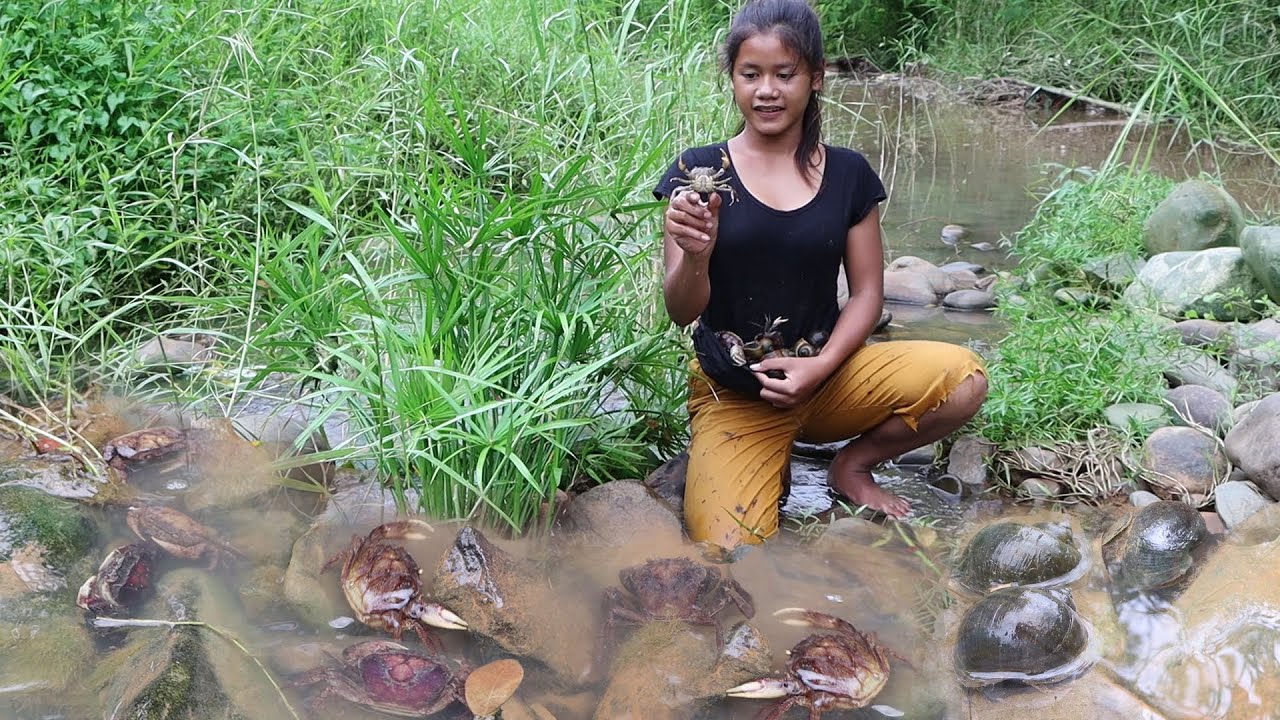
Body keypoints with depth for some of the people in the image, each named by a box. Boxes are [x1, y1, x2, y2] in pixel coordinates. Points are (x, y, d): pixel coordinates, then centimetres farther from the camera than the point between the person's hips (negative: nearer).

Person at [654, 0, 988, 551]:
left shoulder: (848, 174, 1)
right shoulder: (698, 172, -5)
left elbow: (866, 292, 3)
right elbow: (682, 311, -9)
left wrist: (821, 367, -14)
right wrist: (695, 255, -31)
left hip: (825, 377, 2)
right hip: (734, 396, -2)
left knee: (962, 377, -23)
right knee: (729, 554, -24)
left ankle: (853, 465, 5)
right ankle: (770, 467, 11)